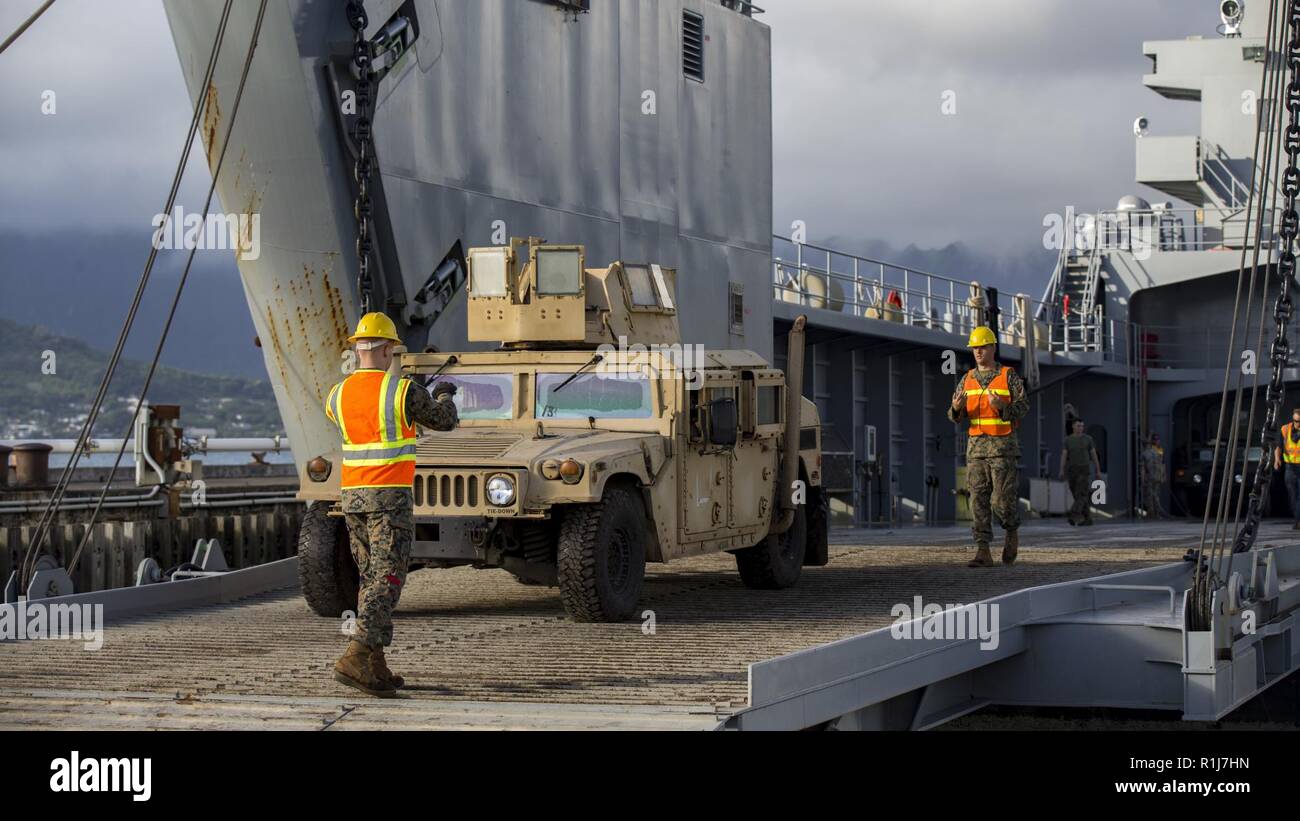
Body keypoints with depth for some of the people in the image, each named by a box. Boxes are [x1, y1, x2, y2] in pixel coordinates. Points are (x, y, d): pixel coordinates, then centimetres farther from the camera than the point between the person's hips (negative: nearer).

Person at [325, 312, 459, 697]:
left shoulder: (339, 395, 4)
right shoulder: (404, 392, -10)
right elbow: (444, 421, 6)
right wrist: (444, 396, 29)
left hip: (353, 495, 6)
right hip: (390, 496, -6)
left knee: (371, 579, 14)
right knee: (387, 582, -8)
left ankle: (376, 667, 14)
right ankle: (354, 659, -23)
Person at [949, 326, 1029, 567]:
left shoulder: (1009, 377, -2)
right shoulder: (968, 379, 10)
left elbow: (1022, 408, -8)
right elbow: (955, 416, 8)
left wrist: (1001, 406, -27)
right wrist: (956, 408, -17)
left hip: (1003, 444, -4)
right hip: (976, 445, 4)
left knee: (1003, 498, -7)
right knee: (979, 498, -4)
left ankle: (1012, 532, 24)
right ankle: (983, 553, -6)